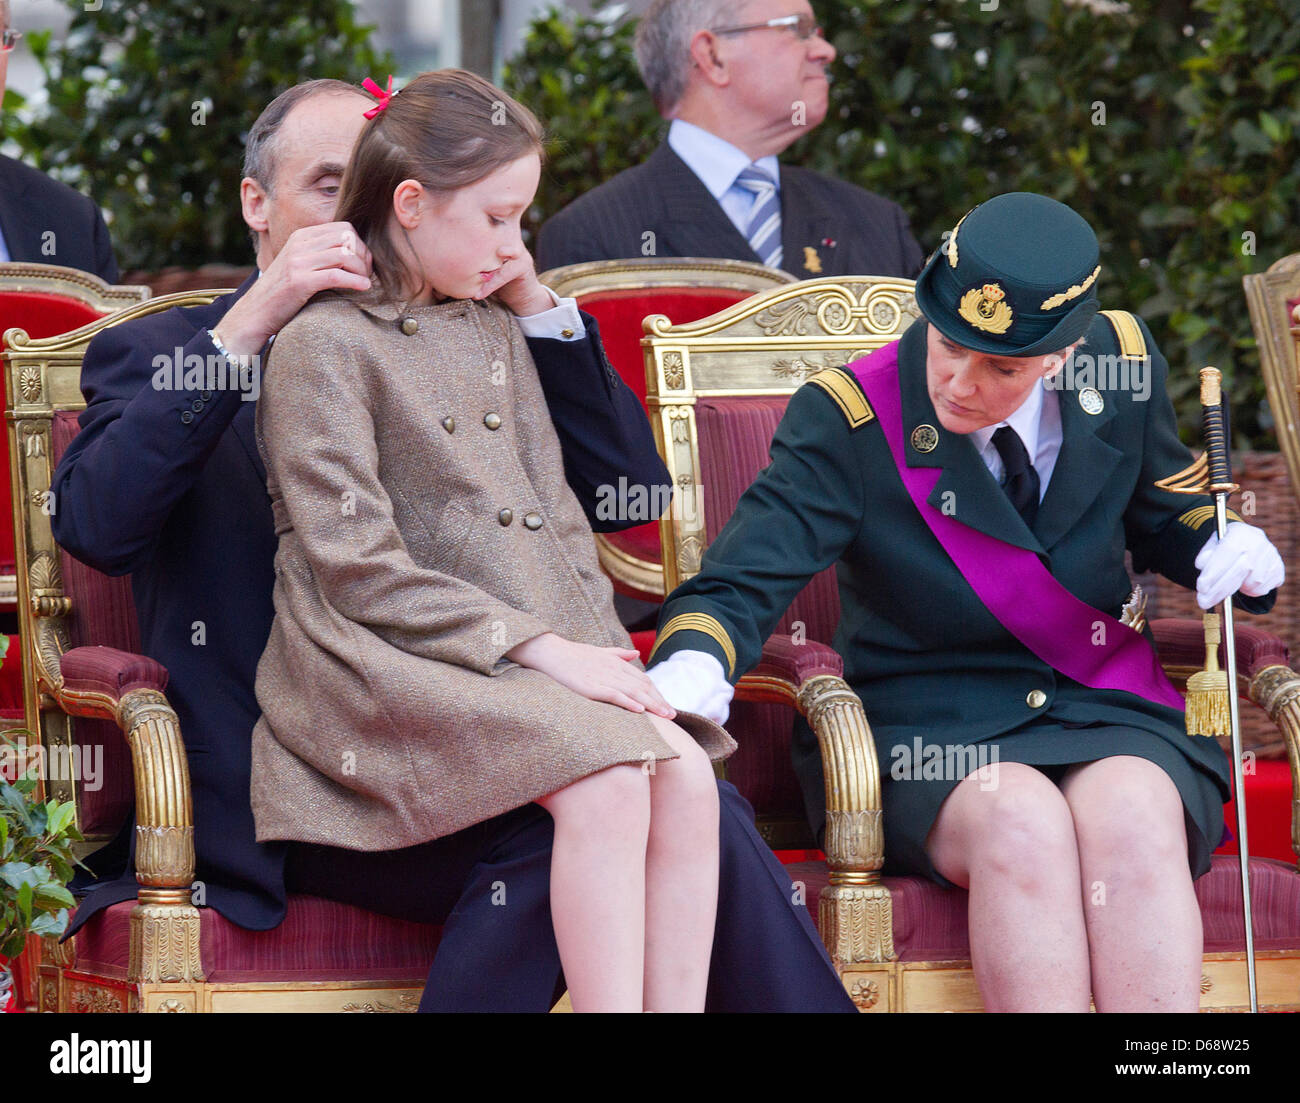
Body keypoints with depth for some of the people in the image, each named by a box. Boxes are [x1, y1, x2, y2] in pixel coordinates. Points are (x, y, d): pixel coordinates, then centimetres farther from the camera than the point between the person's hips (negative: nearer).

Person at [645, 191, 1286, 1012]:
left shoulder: (1121, 366, 2)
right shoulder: (849, 418, -8)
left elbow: (1166, 516, 21)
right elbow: (740, 584, -13)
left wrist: (1235, 555, -2)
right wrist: (693, 665, -36)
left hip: (1107, 715, 2)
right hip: (927, 725, -2)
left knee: (1131, 821, -34)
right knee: (1020, 823, -37)